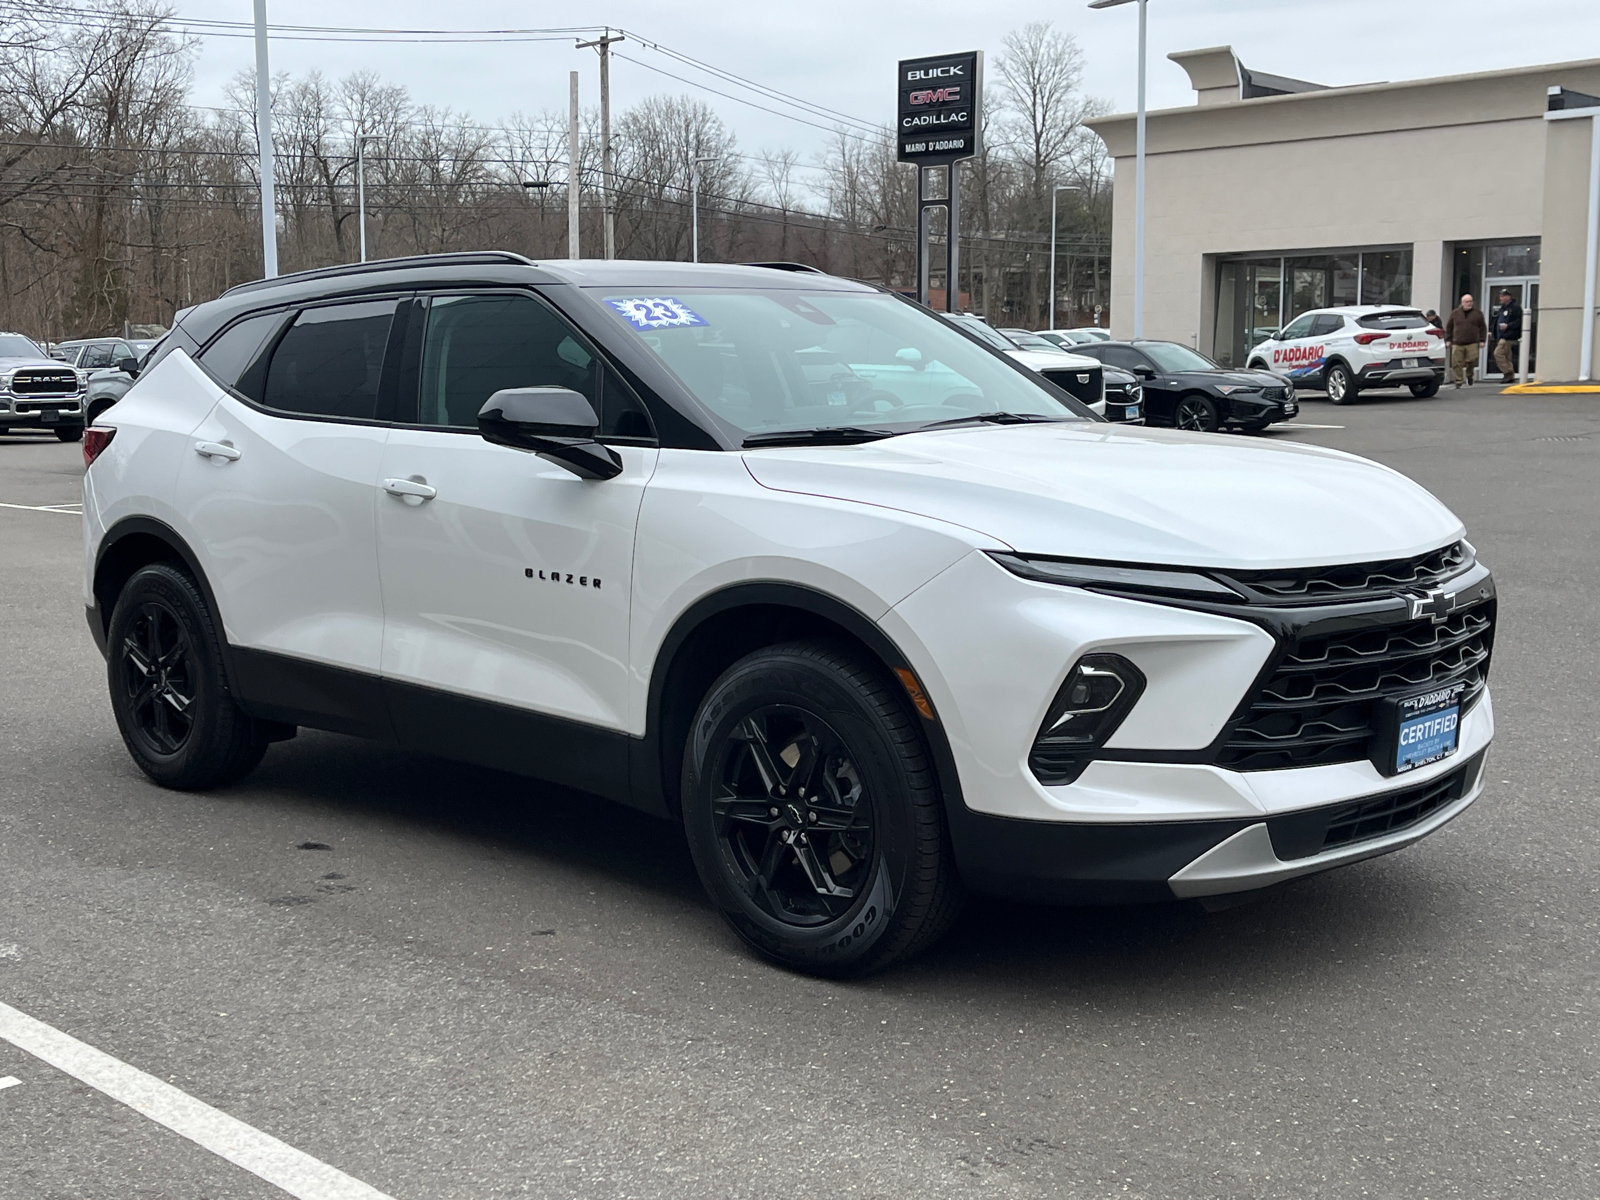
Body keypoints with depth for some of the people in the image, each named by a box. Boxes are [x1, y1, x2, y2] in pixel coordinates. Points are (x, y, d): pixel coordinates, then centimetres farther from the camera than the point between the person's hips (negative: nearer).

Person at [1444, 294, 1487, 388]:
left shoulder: (1477, 314, 8)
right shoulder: (1455, 313, 8)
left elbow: (1483, 327, 11)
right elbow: (1448, 327, 14)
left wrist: (1482, 340, 4)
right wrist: (1448, 339, 8)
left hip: (1472, 344, -1)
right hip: (1457, 344, 1)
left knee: (1471, 361, -12)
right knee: (1456, 363, -5)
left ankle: (1469, 375, 17)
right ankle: (1459, 380, 5)